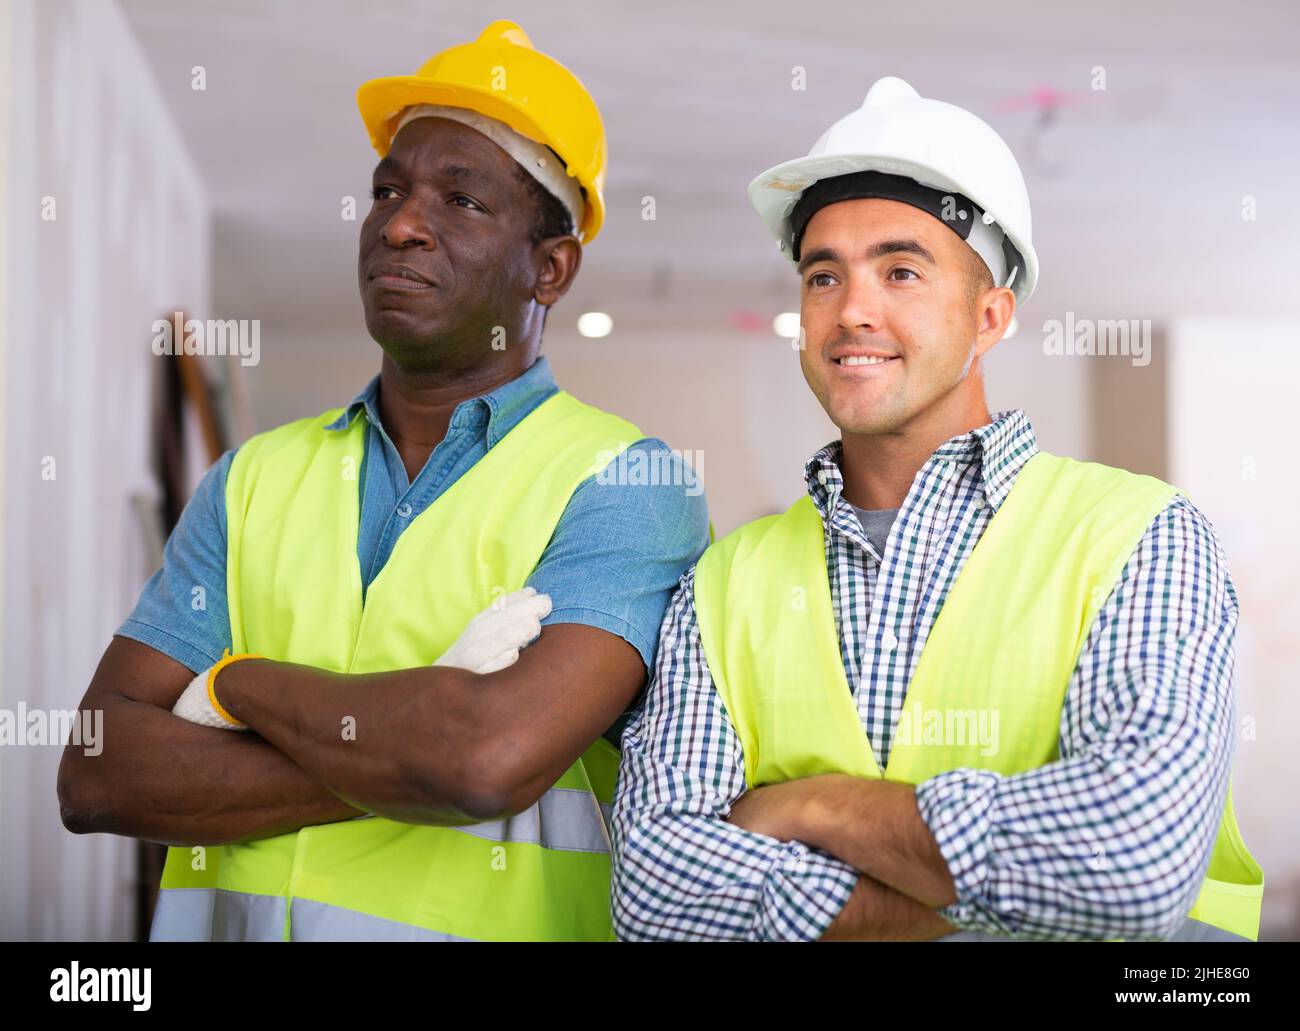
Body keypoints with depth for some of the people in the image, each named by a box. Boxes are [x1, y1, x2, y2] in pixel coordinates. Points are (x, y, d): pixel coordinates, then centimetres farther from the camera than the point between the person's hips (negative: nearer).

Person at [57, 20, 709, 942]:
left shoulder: (626, 484, -9)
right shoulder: (257, 477, 5)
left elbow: (495, 756, -24)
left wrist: (238, 683, -10)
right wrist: (413, 755, -16)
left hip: (484, 917, -3)